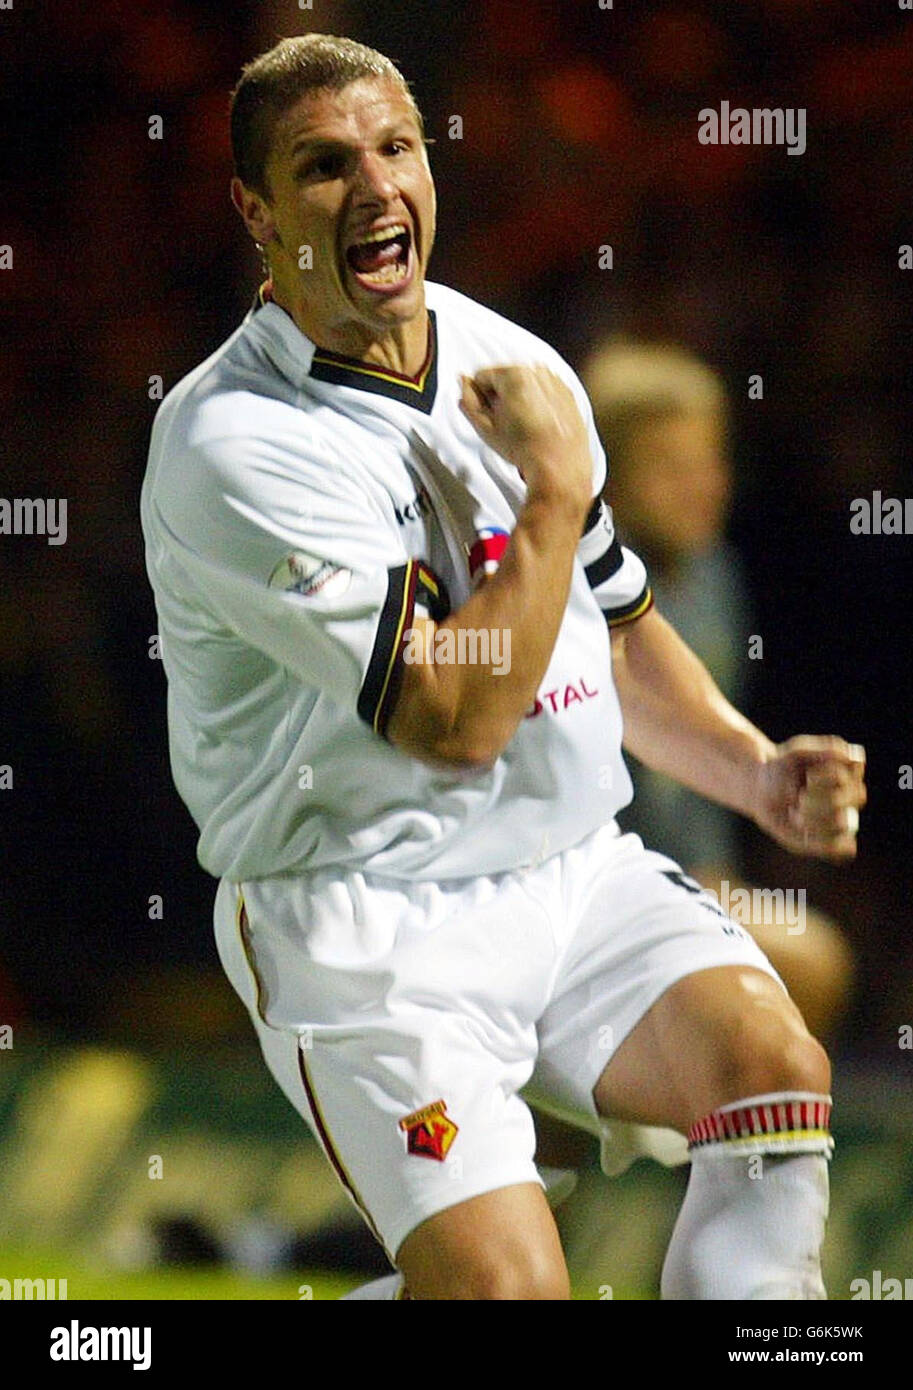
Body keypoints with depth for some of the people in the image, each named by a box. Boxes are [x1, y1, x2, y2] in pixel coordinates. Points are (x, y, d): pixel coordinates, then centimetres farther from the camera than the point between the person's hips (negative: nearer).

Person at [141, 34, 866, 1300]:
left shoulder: (511, 362, 10)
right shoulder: (231, 443, -14)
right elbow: (457, 717, -19)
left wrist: (758, 773, 7)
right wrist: (559, 485, -13)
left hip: (581, 876, 6)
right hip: (366, 925, -6)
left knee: (777, 1065, -23)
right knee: (505, 1286, -21)